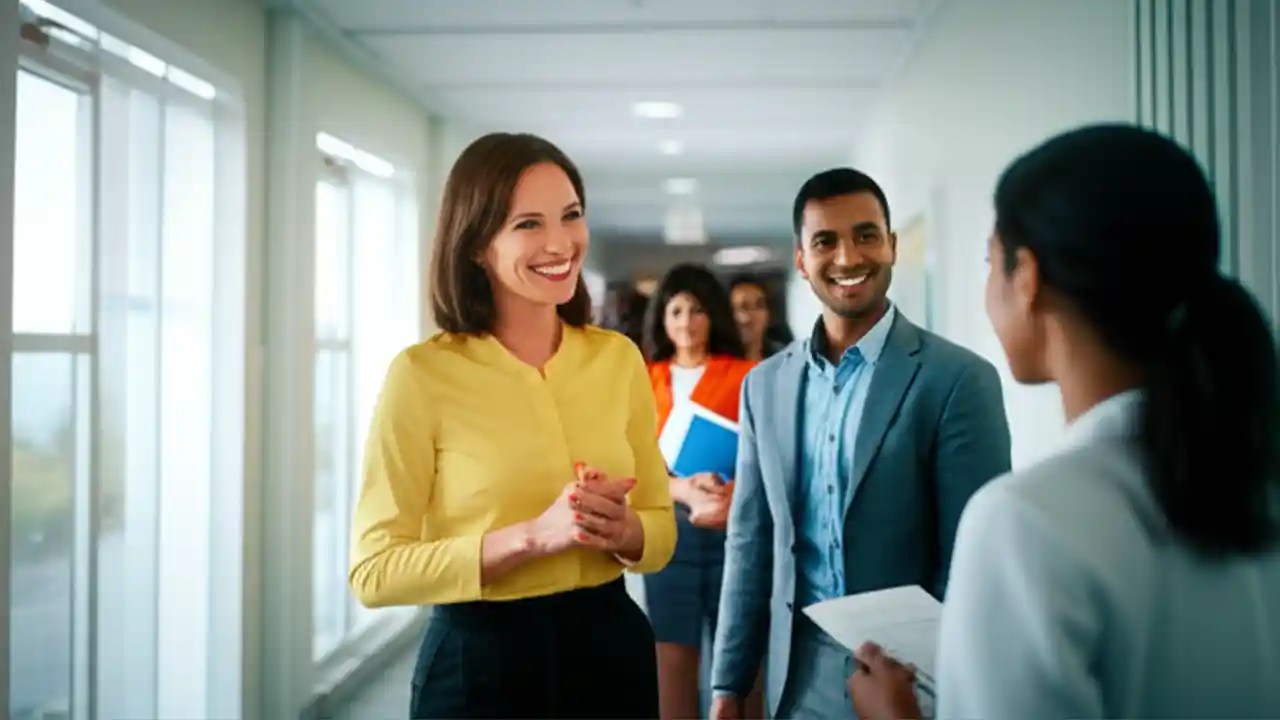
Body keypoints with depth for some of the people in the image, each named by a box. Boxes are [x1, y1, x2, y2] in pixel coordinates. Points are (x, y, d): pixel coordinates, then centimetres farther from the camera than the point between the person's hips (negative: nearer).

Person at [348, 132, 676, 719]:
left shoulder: (619, 357, 0)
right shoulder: (422, 374, -12)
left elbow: (661, 529, 6)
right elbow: (374, 571, -13)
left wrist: (618, 529, -16)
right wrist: (533, 535, -24)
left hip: (611, 648, 4)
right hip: (478, 663, -4)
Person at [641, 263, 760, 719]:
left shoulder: (745, 375, 1)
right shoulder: (646, 380, 8)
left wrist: (732, 495, -22)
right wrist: (686, 492, -17)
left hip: (733, 528, -2)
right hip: (668, 529, 2)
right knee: (673, 656, 3)